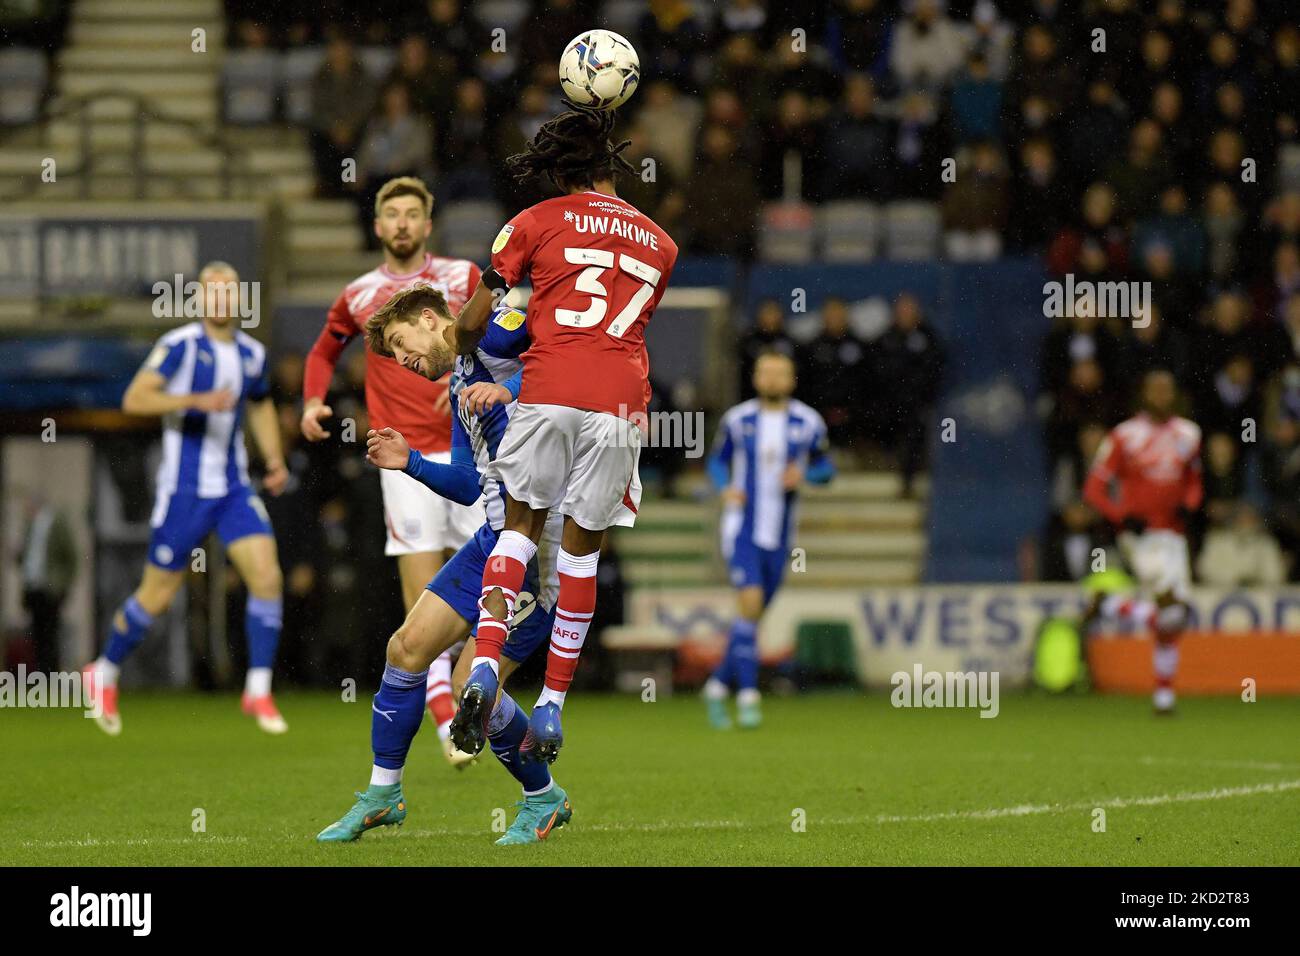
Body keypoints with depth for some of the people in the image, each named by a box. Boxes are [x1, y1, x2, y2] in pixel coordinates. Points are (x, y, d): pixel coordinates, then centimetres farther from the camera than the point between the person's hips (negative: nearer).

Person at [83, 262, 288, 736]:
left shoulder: (253, 353, 8)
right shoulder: (181, 345, -11)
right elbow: (134, 399, -20)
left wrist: (274, 458, 13)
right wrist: (196, 400, -30)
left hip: (234, 487, 5)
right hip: (184, 488, -5)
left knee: (267, 575, -12)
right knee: (158, 594, 2)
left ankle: (258, 691, -4)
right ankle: (104, 673, 25)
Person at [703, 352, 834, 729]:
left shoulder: (808, 424, 0)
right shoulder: (737, 420, -1)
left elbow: (826, 466, 10)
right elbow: (717, 460, 11)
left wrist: (803, 474, -12)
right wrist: (725, 488, -9)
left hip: (778, 536, 3)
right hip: (742, 528, -3)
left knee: (754, 614, 8)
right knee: (750, 602, -19)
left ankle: (718, 686, 27)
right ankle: (748, 696, -18)